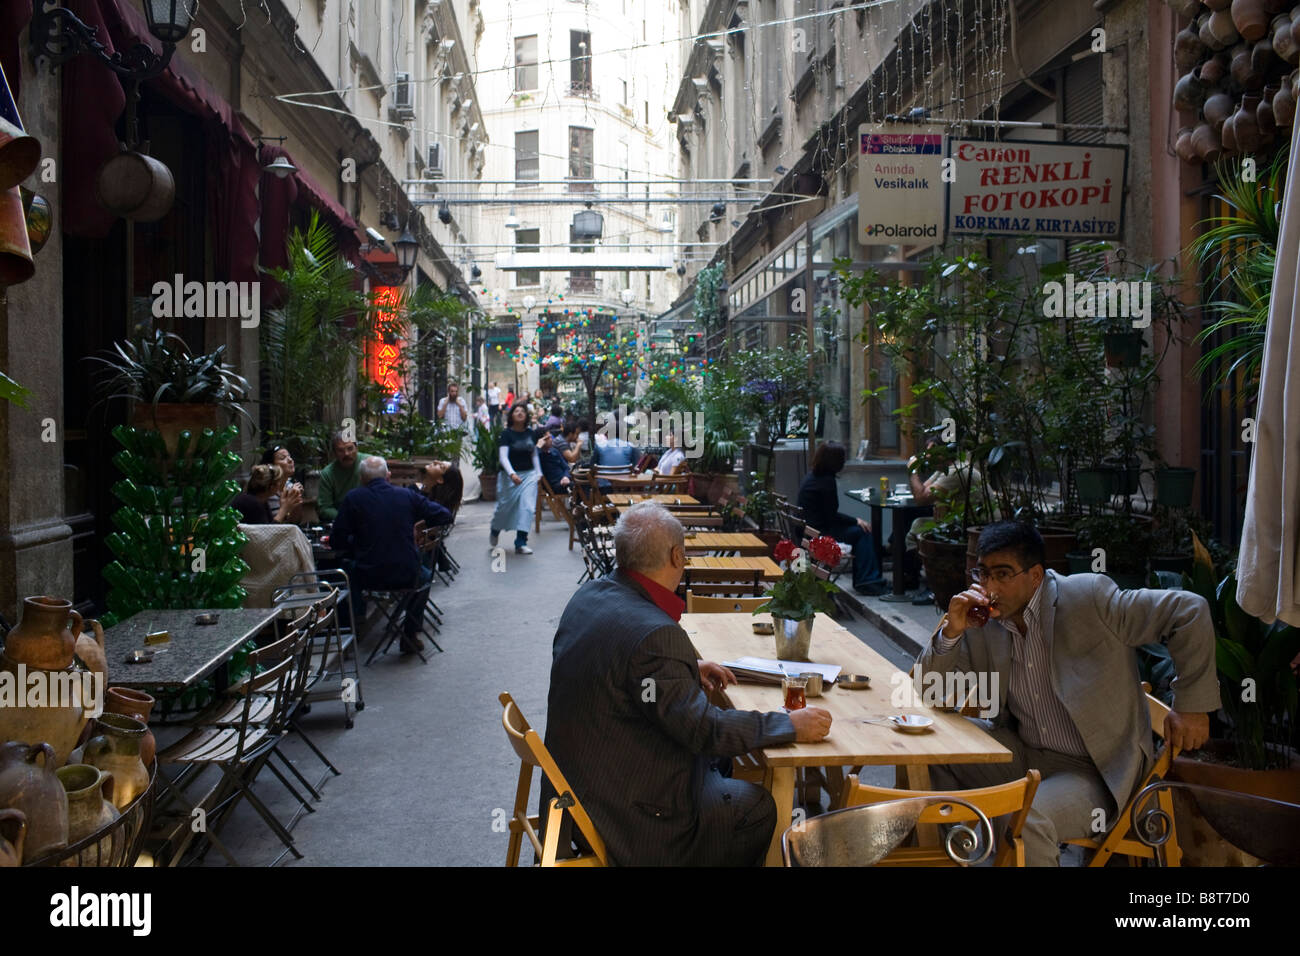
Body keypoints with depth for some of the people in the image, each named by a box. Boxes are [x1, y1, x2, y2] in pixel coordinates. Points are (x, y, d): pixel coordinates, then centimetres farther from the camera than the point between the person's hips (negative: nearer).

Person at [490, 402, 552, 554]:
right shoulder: (506, 433, -9)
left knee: (527, 507, -7)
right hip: (510, 475, -3)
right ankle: (495, 530, 38)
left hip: (529, 474, 4)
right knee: (505, 506, 6)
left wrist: (538, 474, 13)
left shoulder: (531, 433, 6)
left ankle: (521, 543, -4)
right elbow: (503, 457, -16)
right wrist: (512, 474, -29)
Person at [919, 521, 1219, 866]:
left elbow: (1188, 611, -13)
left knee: (1027, 821, -33)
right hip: (1022, 756, 6)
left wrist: (1192, 704, -11)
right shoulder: (983, 621, -1)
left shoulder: (1089, 597, -16)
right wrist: (951, 630, -16)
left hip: (1095, 771, -6)